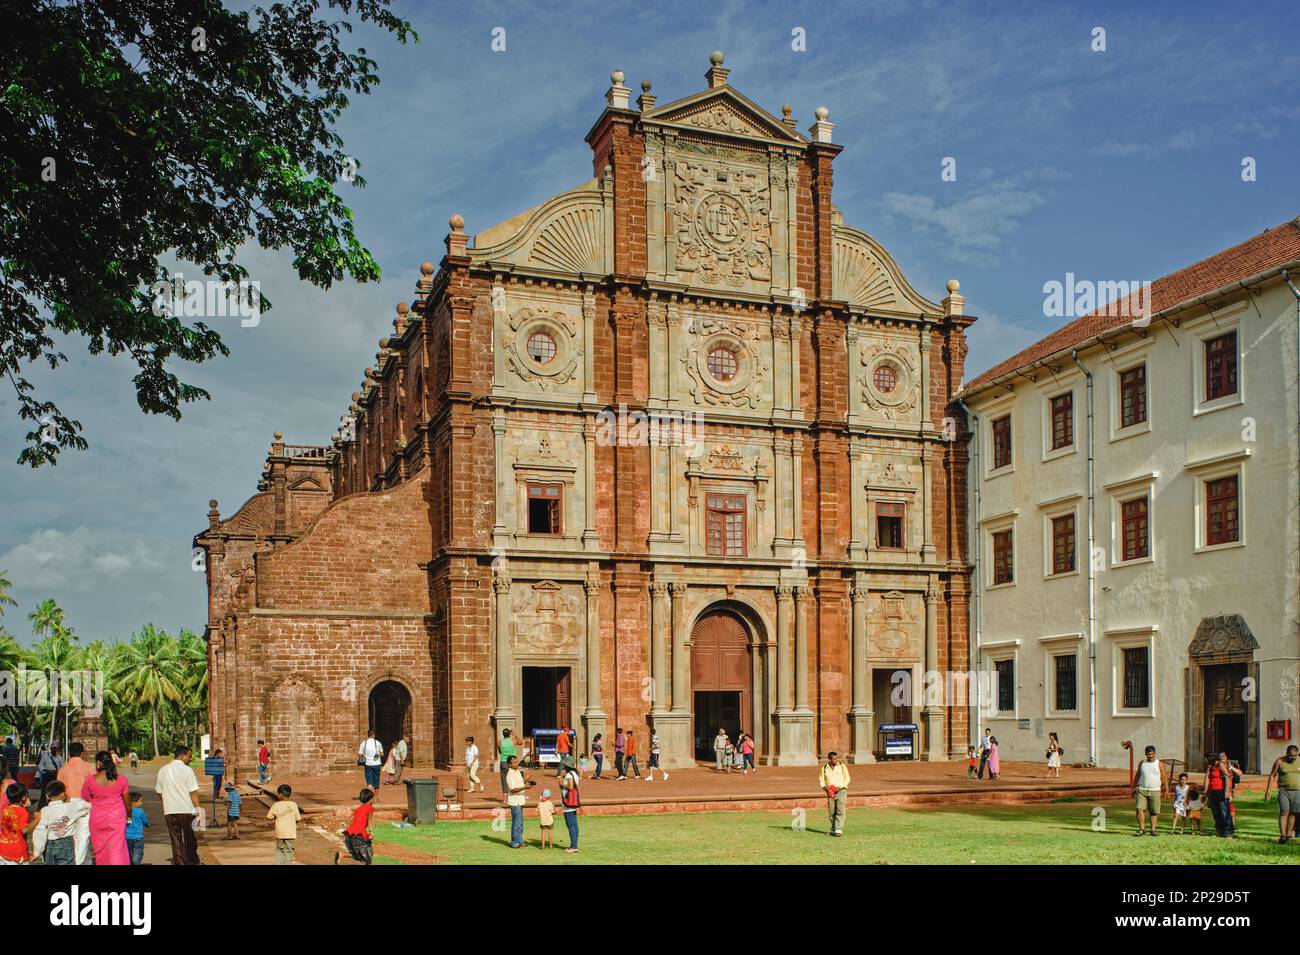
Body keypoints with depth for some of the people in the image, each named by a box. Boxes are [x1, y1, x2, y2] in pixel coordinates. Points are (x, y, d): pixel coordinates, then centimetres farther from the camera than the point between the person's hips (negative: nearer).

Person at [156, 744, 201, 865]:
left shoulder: (163, 770, 7)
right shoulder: (187, 770, -9)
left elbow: (159, 791, 14)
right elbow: (193, 792, -11)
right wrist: (197, 808, -6)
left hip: (169, 811, 4)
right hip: (186, 810, -3)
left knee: (176, 839, 7)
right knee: (189, 839, 9)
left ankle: (179, 862, 6)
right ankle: (192, 861, 16)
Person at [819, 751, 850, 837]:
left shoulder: (842, 766, -3)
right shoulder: (824, 768, 3)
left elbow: (847, 779, -3)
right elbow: (821, 780, 9)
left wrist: (840, 787, -16)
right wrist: (824, 787, -12)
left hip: (841, 791, -2)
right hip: (830, 793, 3)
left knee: (840, 811, -15)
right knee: (831, 813, 5)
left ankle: (838, 830, -18)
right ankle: (833, 829, 24)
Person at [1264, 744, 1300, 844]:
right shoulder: (1280, 761, -2)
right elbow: (1272, 775, 2)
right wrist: (1267, 791, -1)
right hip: (1283, 791, -2)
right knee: (1284, 812, -9)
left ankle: (1288, 835, 10)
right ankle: (1282, 836, -12)